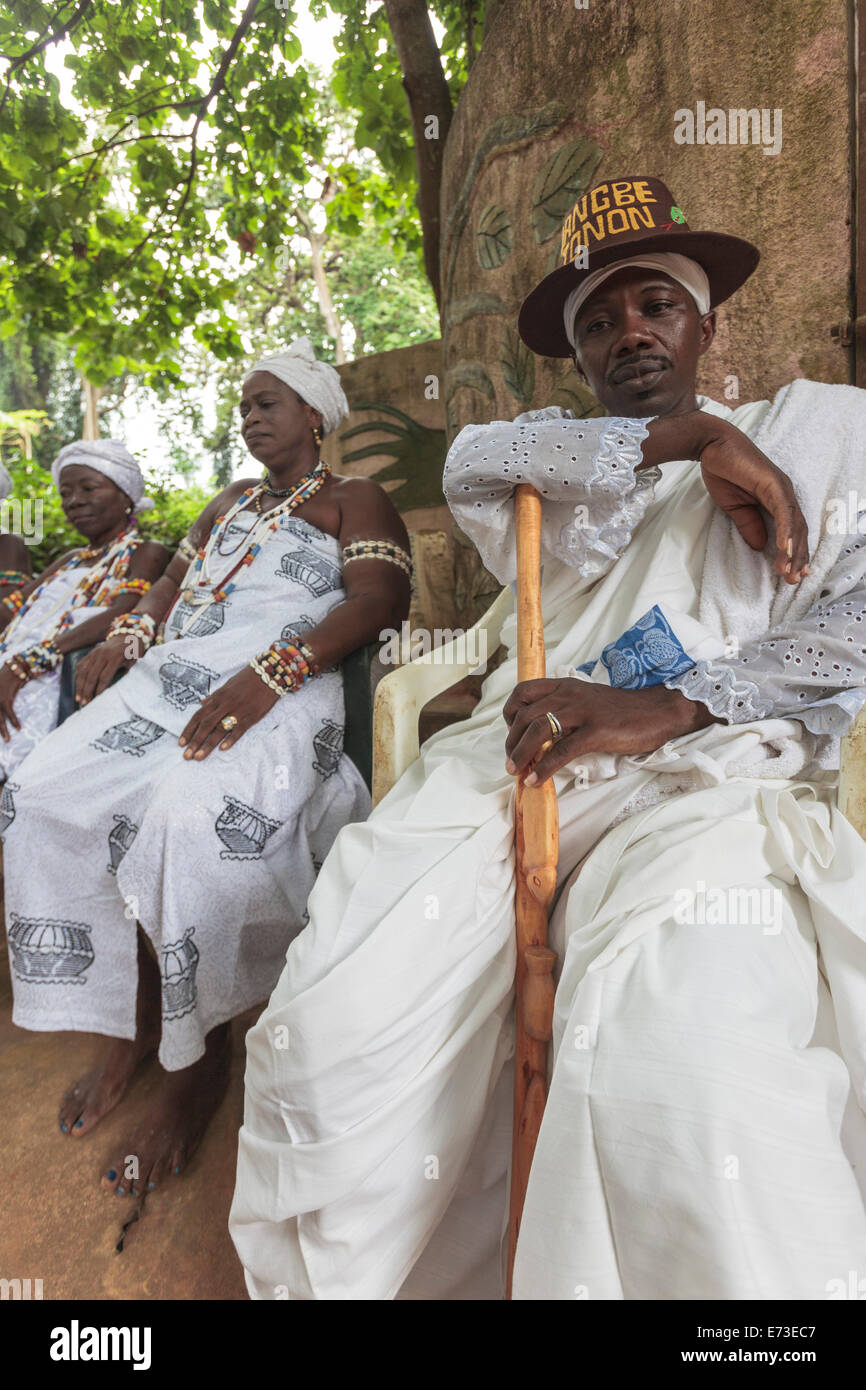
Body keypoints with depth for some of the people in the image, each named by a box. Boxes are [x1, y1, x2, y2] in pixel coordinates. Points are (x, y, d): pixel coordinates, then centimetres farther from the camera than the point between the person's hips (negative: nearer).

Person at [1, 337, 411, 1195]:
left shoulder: (352, 498, 11)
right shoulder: (230, 502, 34)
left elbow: (378, 601, -6)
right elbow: (174, 583, 31)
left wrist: (267, 677, -20)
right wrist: (121, 641, 8)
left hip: (280, 688, -7)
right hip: (173, 676, 7)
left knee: (195, 819, -35)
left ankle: (198, 1059, -13)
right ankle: (127, 1026, -6)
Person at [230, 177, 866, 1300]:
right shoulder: (547, 455, 29)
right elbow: (466, 461, 4)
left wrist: (668, 706, -12)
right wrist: (687, 440, 1)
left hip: (706, 771, -2)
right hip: (517, 757, 3)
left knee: (671, 1085, -33)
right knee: (330, 1032, -19)